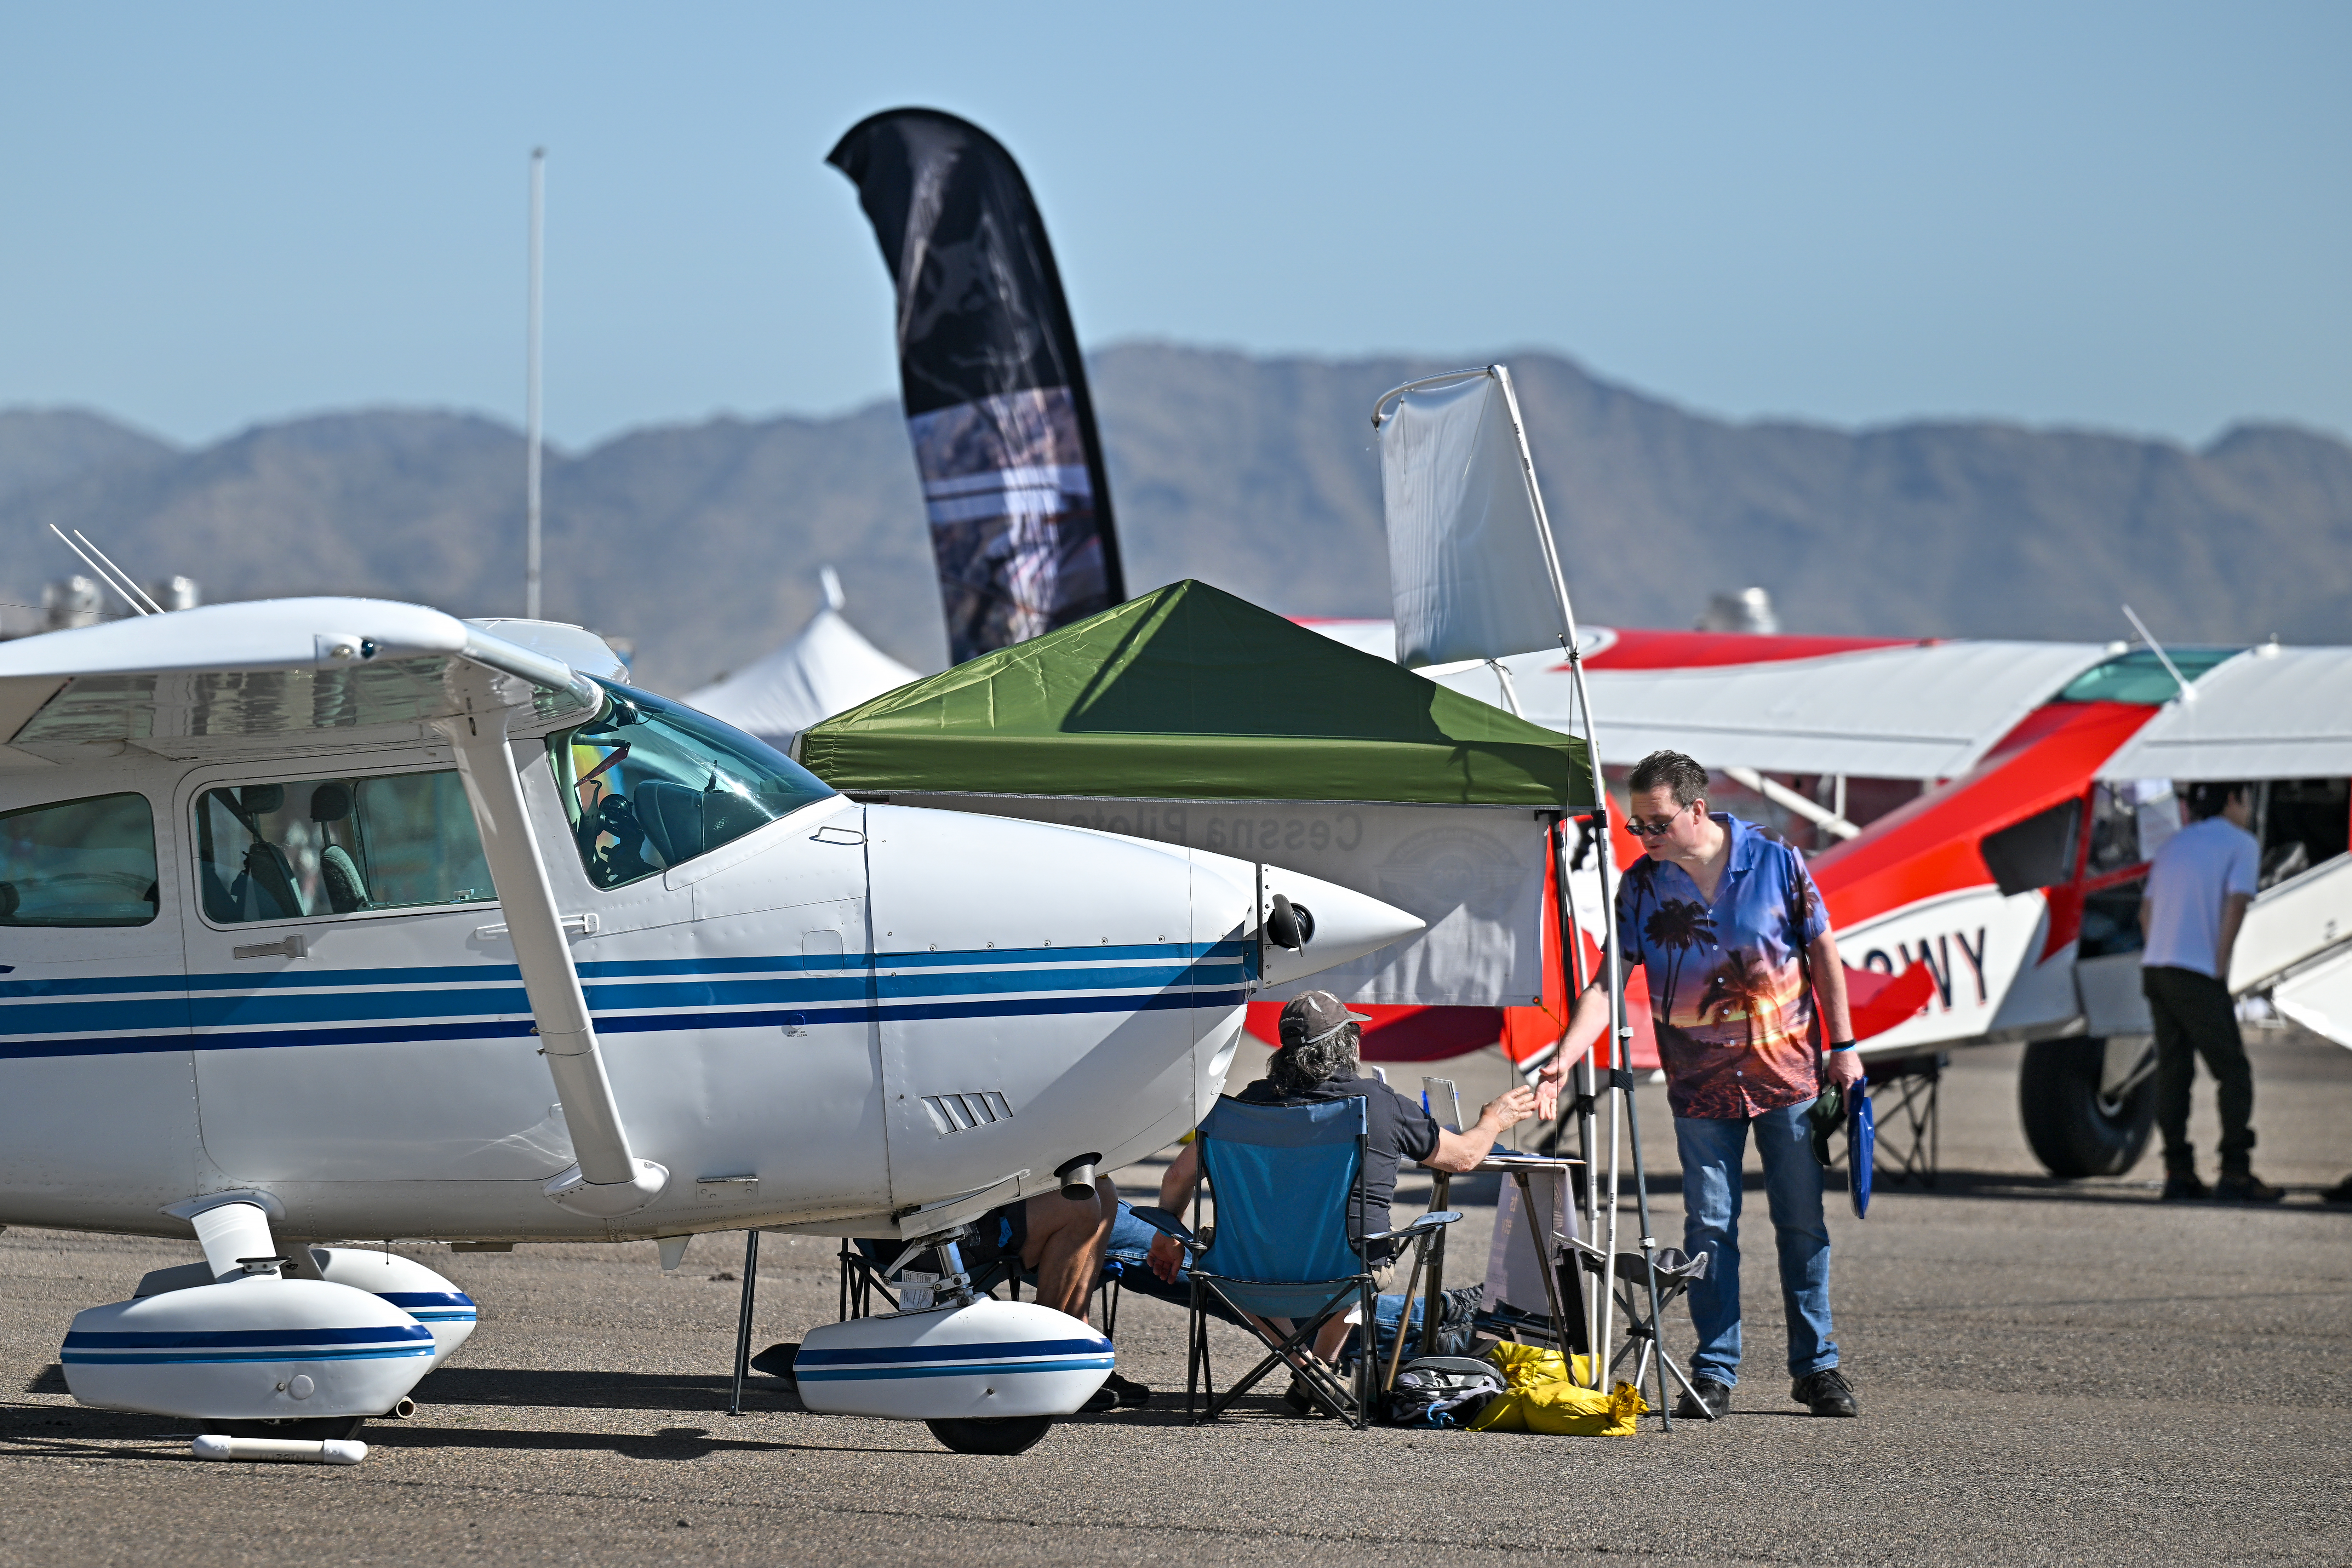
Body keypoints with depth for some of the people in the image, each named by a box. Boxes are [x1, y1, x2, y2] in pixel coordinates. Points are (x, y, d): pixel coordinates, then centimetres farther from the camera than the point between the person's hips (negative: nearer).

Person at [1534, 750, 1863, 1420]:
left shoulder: (1777, 863, -6)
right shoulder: (1640, 886, -3)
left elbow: (1823, 955, 2)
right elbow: (1606, 986, -5)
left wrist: (1843, 1047, 1)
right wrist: (1562, 1062, -17)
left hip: (1788, 1075, -1)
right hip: (1701, 1088, 1)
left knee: (1802, 1225, 4)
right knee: (1710, 1231, 2)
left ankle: (1816, 1366, 13)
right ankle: (1714, 1373, 9)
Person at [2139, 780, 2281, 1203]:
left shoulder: (2174, 845, 19)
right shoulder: (2242, 844, -1)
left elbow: (2146, 911, 18)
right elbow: (2236, 905, -12)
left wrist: (2162, 959, 17)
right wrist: (2220, 967, -8)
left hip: (2156, 967, 7)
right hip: (2197, 975, -7)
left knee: (2173, 1072, 8)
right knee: (2234, 1073, -1)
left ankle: (2178, 1173, 5)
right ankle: (2236, 1172, -6)